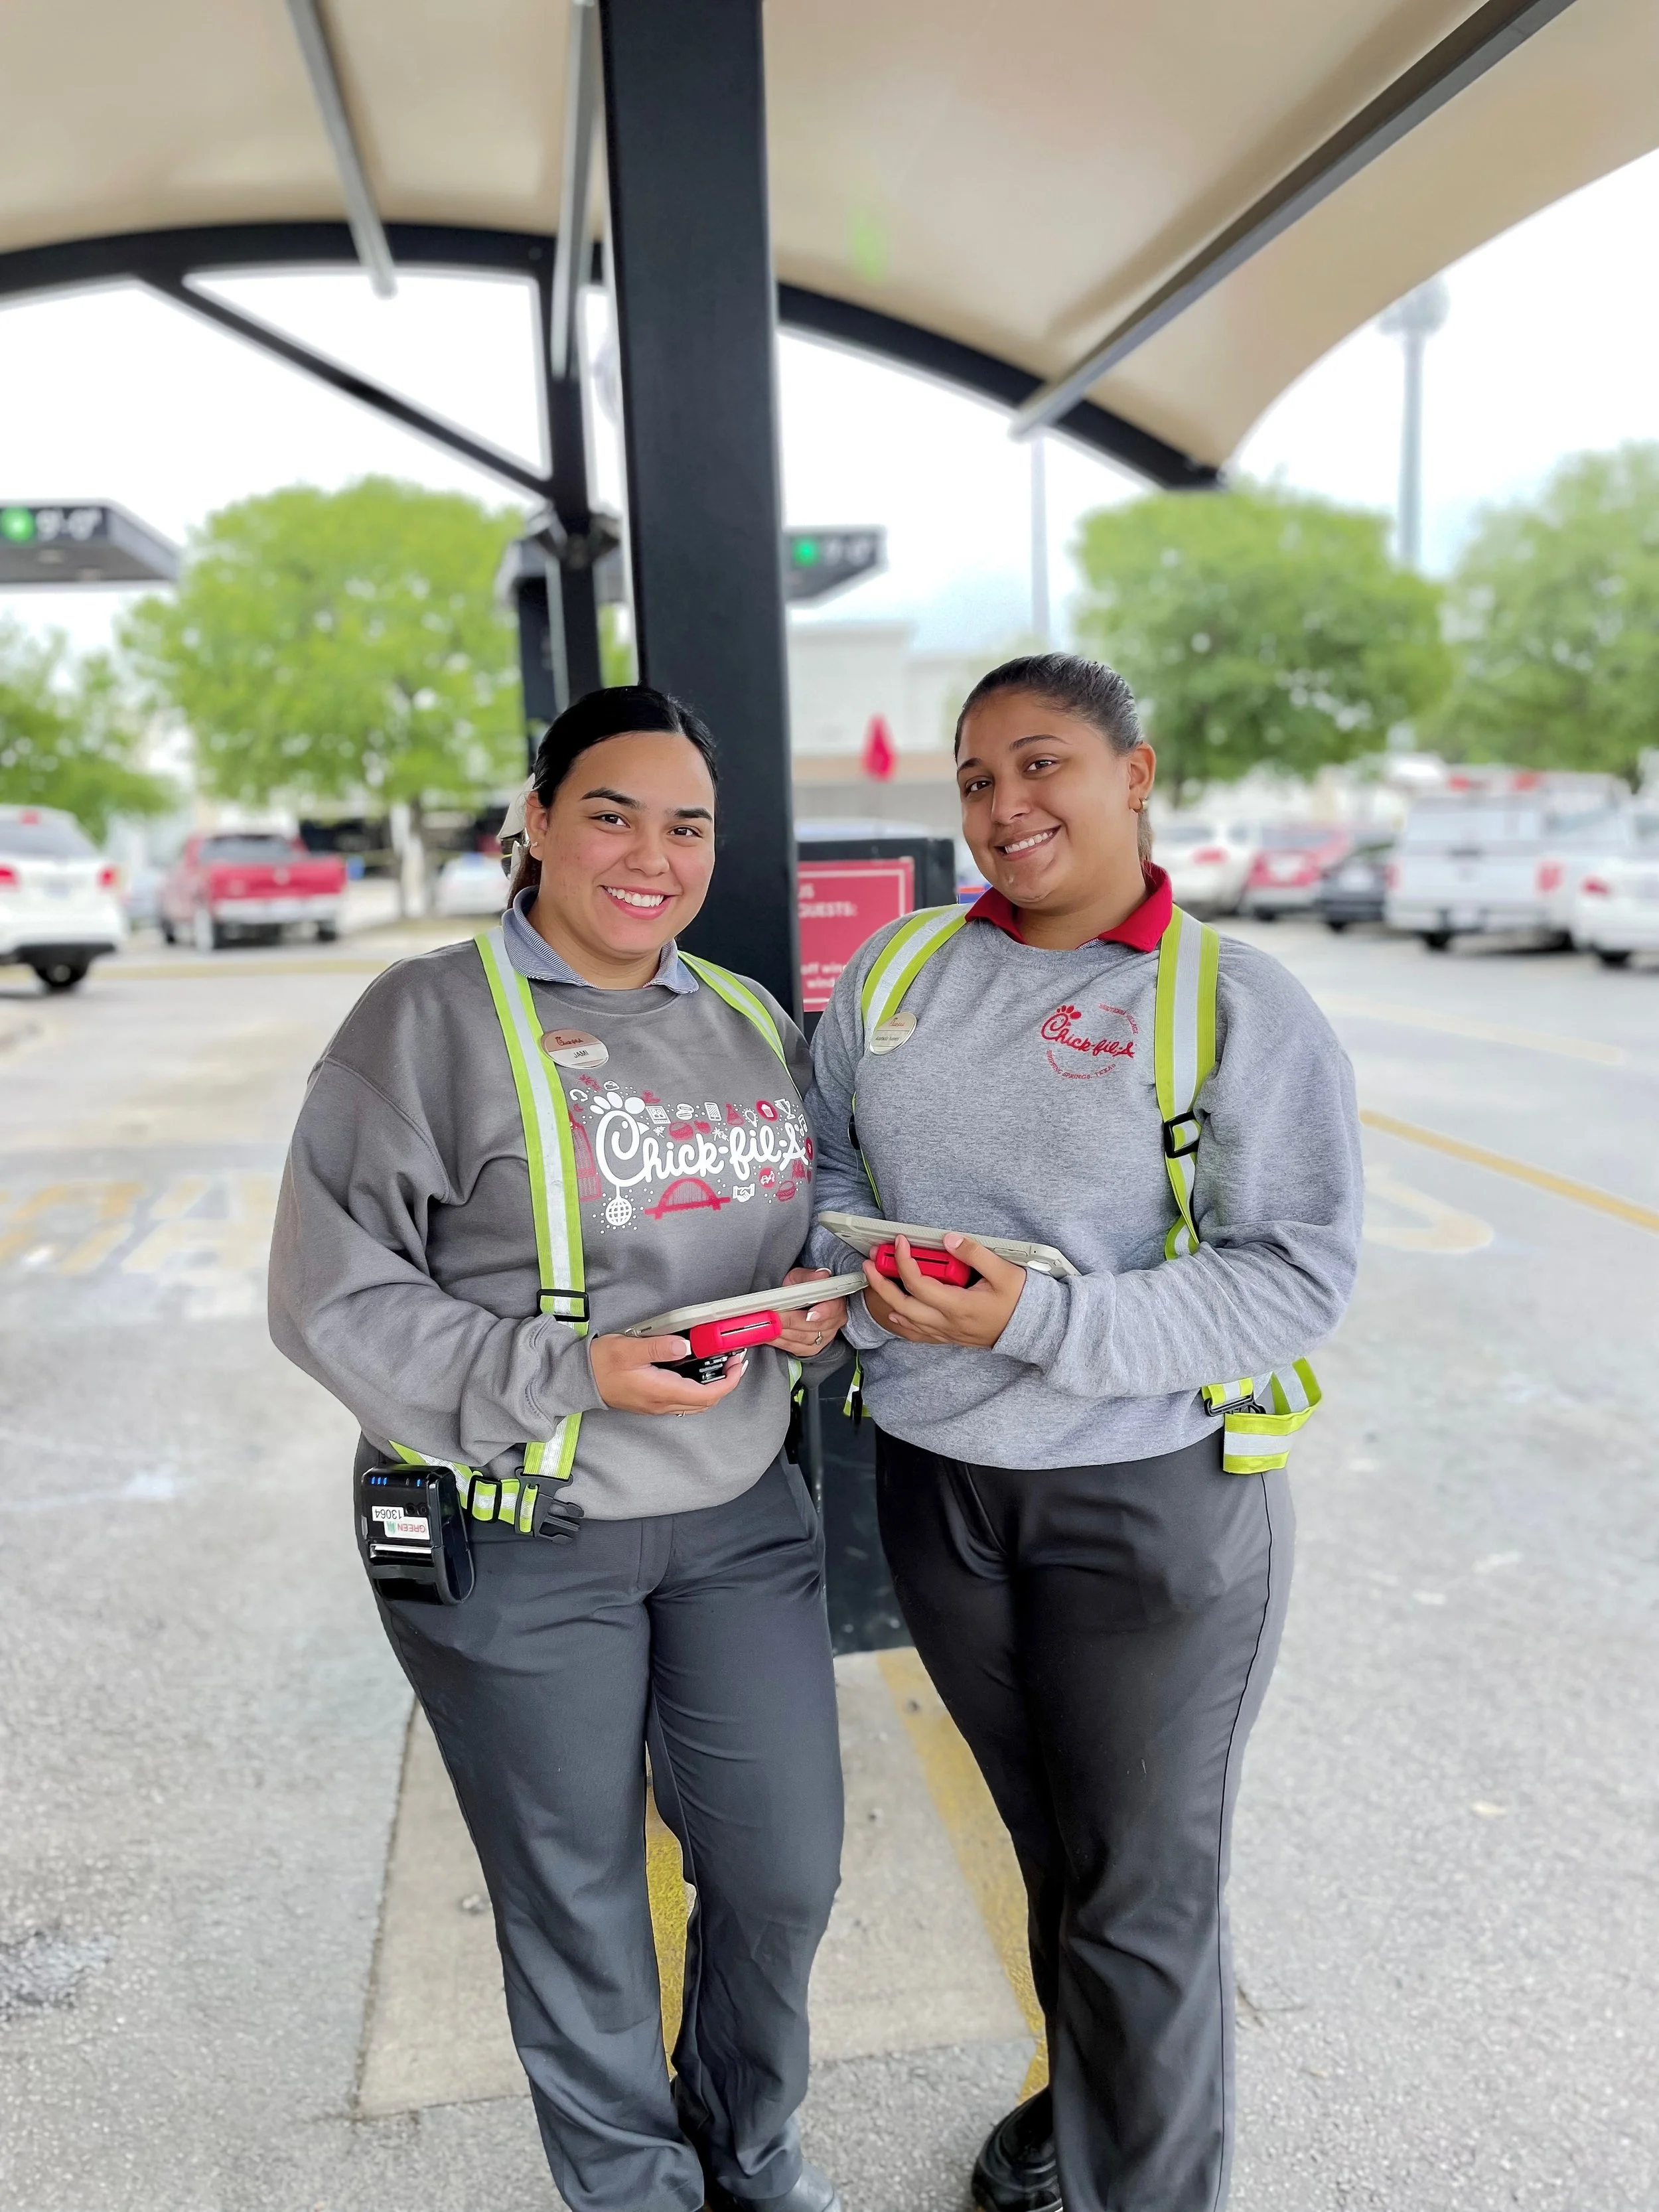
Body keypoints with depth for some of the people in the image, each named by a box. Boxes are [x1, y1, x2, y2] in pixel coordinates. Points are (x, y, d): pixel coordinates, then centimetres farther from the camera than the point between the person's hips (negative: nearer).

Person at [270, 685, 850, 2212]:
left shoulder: (751, 1024, 7)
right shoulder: (432, 1019, -10)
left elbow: (814, 1230, 19)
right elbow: (335, 1295, -12)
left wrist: (819, 1311, -5)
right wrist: (570, 1372, -20)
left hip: (737, 1515, 5)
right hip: (514, 1536, -4)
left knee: (786, 1869, 14)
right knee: (577, 1899, 14)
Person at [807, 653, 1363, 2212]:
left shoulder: (1241, 1007, -12)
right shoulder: (898, 968, 2)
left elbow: (1296, 1275, -15)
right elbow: (823, 1162, 10)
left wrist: (1035, 1321, -26)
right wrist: (864, 1283, -12)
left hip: (1152, 1497, -4)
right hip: (937, 1483, 4)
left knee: (1146, 1896, 10)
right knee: (1049, 1846, 24)